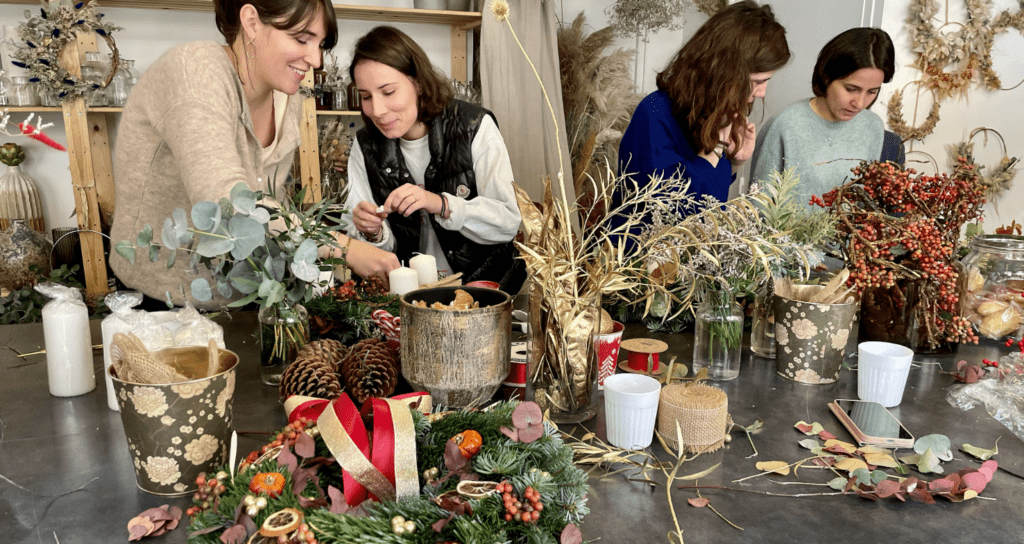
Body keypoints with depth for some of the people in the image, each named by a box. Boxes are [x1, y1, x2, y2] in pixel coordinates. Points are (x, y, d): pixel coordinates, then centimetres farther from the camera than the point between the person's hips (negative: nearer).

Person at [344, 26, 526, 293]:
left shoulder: (475, 128, -9)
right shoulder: (366, 146, 2)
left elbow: (509, 223, -12)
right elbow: (387, 250, 4)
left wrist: (441, 204, -24)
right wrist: (373, 235, -19)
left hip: (482, 282, -3)